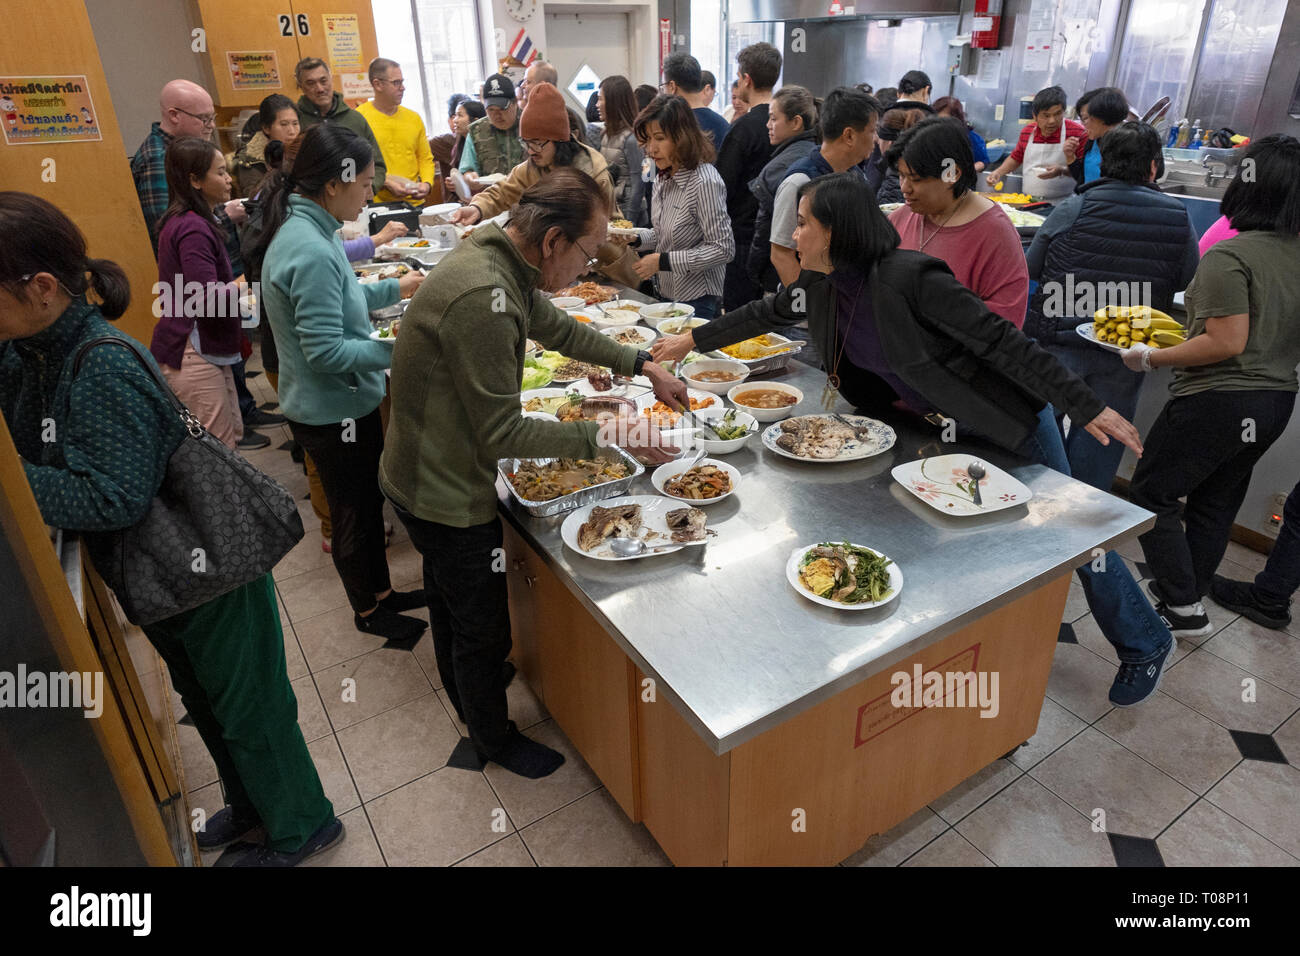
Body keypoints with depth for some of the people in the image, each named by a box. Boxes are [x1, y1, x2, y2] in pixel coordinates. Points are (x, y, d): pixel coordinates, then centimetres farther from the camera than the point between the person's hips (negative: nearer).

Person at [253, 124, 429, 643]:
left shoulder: (304, 230, 4)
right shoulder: (312, 252, -27)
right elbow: (327, 351, -27)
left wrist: (394, 288, 13)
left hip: (340, 403, 9)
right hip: (334, 411, -9)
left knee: (368, 502, 22)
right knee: (354, 513, 10)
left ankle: (381, 591, 41)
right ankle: (368, 612, 32)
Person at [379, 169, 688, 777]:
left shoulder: (494, 260, -1)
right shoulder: (484, 298, -33)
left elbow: (558, 327, 15)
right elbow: (501, 435, -28)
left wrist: (644, 365, 13)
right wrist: (601, 437, -23)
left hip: (427, 477, 10)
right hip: (448, 495, -10)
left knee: (451, 607, 30)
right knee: (483, 628, 13)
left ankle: (469, 701, 57)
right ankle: (494, 740, 39)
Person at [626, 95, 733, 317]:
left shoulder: (704, 182, -21)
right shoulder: (664, 176, 6)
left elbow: (723, 249, -22)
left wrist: (663, 261, -22)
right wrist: (636, 239, -4)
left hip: (695, 299, -8)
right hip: (664, 294, 8)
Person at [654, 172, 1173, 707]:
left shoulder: (910, 277, -30)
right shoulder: (822, 283, -7)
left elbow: (1001, 341, -30)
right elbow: (769, 313, 11)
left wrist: (1086, 408, -28)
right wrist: (693, 339, 16)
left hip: (1009, 419, -7)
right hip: (939, 423, 7)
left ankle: (1145, 644, 31)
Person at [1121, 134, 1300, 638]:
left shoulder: (1229, 256, -19)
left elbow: (1228, 342, -24)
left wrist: (1152, 357, -15)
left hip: (1218, 401, -8)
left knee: (1152, 492, 6)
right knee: (1216, 501, 20)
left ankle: (1183, 607, 9)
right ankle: (1187, 590, 34)